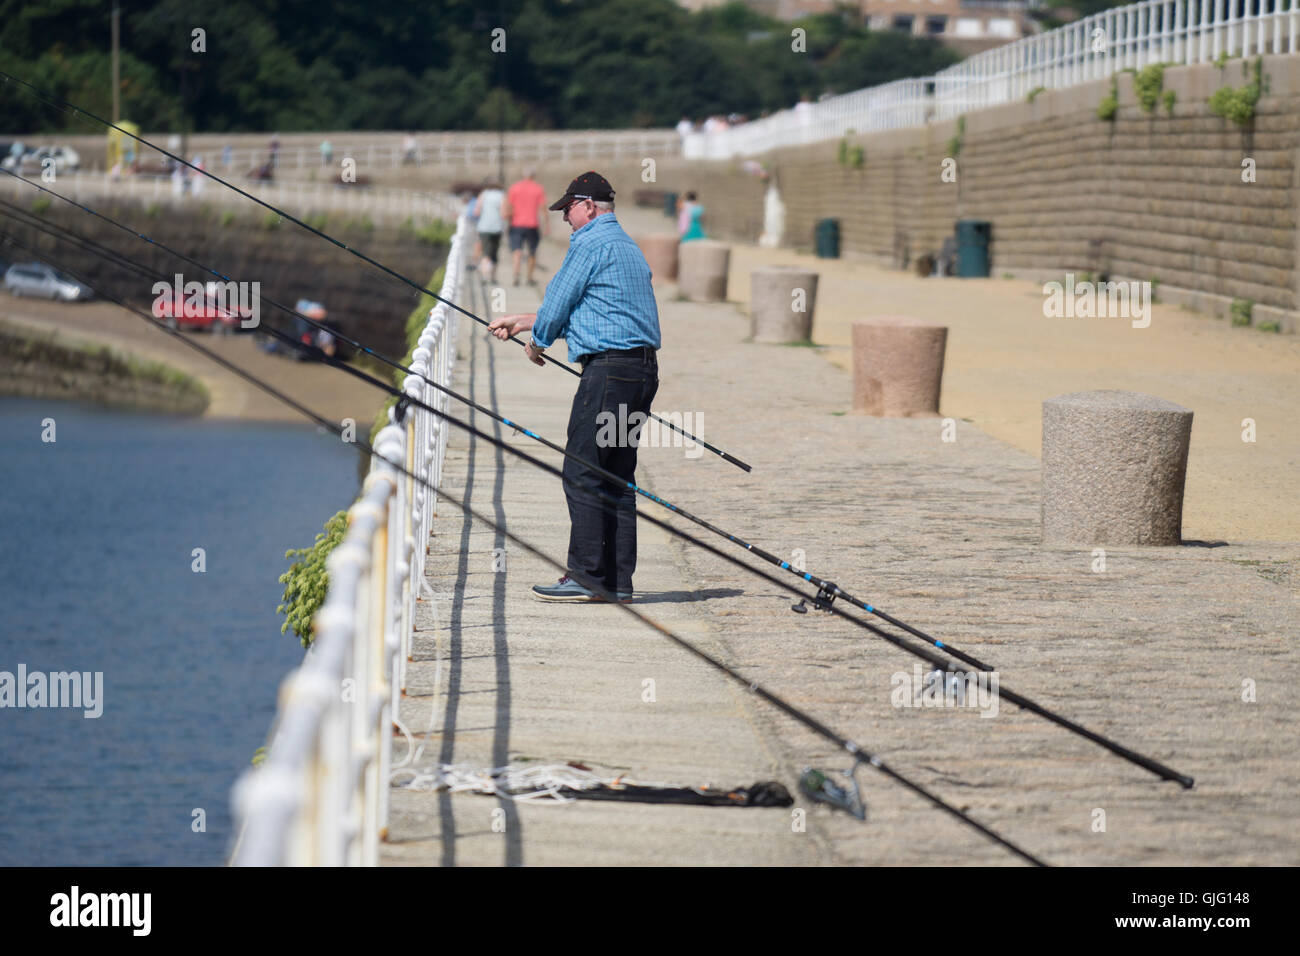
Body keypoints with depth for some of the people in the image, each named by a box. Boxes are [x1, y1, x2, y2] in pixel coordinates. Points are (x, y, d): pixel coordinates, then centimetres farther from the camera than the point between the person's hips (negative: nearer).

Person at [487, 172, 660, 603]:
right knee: (617, 476, 10)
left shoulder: (590, 243, -8)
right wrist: (519, 321, 37)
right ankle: (618, 580, 10)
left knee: (582, 474, -6)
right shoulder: (627, 246, 23)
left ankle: (587, 577, -7)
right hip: (644, 369, 10)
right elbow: (573, 307, 31)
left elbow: (556, 304, -5)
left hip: (609, 368, -10)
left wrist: (536, 342, 15)